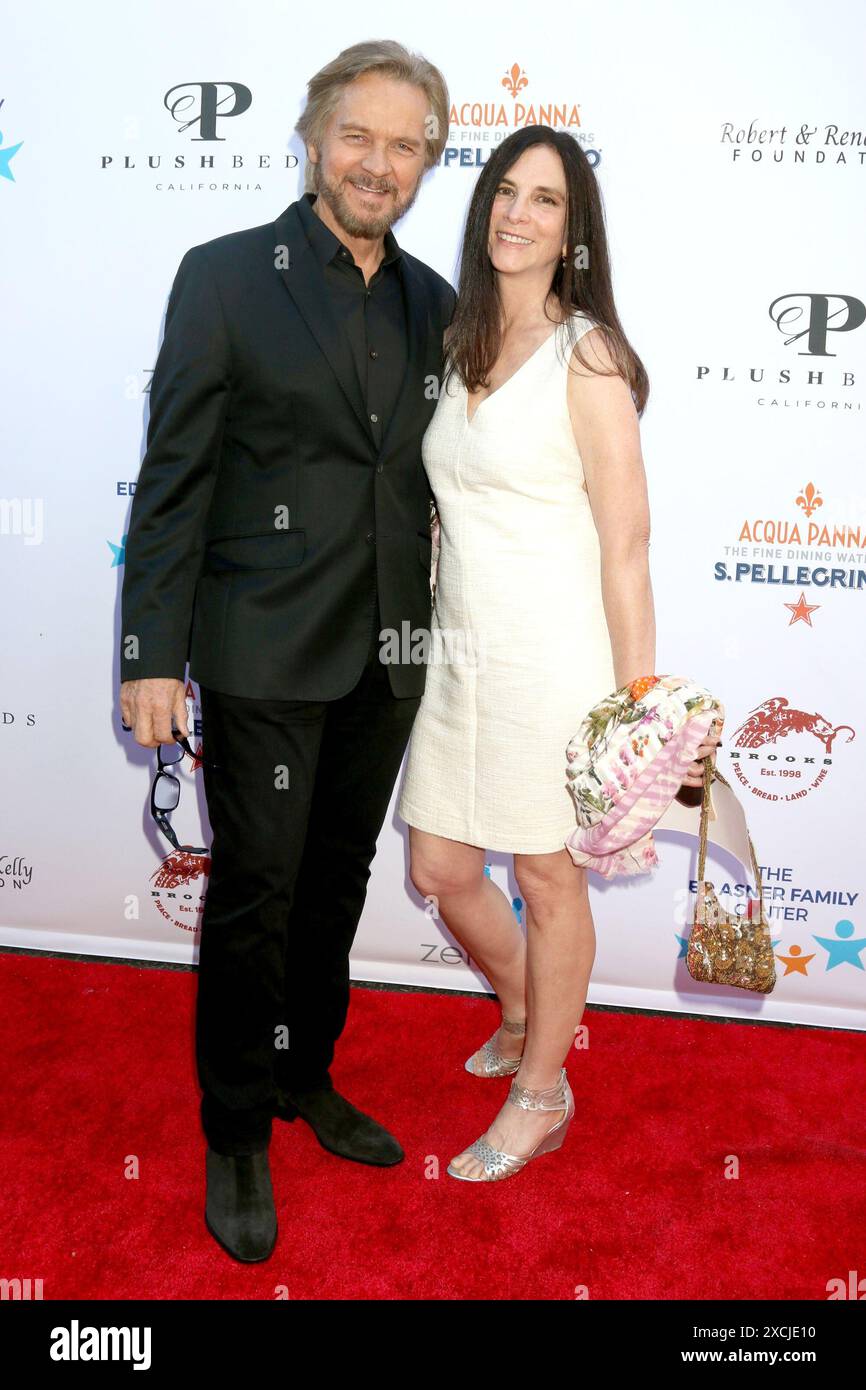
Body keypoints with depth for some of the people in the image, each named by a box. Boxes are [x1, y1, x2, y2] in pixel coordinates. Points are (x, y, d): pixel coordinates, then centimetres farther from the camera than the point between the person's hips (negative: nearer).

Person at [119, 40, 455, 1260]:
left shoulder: (432, 304, 9)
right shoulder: (226, 277, -5)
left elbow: (430, 475, 13)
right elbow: (174, 478, -8)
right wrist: (154, 655, -12)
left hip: (385, 657, 5)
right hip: (264, 653, -4)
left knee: (337, 885, 17)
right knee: (254, 895, 5)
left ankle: (306, 1078, 39)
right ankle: (237, 1135, 25)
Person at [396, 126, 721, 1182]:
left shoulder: (586, 355, -10)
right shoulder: (461, 344, 11)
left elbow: (626, 547, -12)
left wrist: (639, 700, -14)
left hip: (552, 652, -7)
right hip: (461, 649, 7)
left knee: (546, 876, 7)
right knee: (438, 868, 14)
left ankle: (541, 1093, 29)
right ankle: (526, 1014, 43)